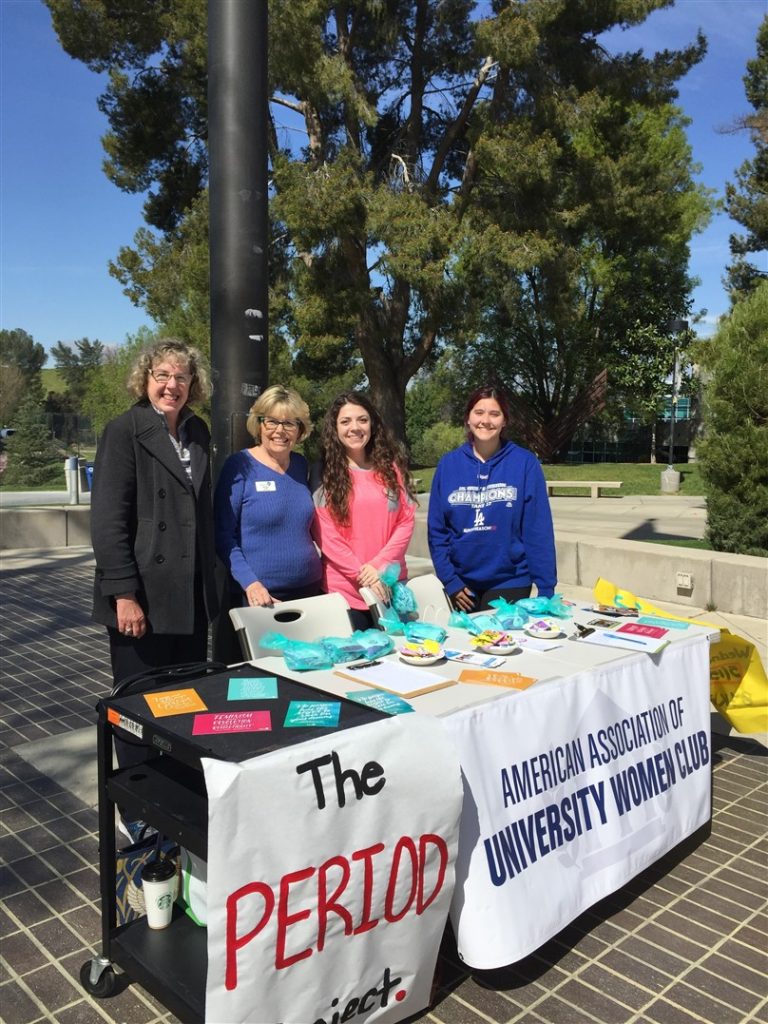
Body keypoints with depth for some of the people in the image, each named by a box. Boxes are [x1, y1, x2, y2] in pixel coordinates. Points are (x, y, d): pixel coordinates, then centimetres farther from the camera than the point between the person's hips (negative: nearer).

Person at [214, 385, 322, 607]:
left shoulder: (301, 465, 6)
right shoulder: (240, 466, -8)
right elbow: (223, 536, -9)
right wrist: (250, 583, -19)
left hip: (310, 590, 5)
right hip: (258, 597, -4)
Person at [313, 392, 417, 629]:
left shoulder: (391, 467, 8)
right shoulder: (325, 474, 0)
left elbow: (407, 520, 3)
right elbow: (325, 536, -6)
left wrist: (379, 565, -9)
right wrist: (363, 574, -13)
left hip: (391, 585, 3)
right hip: (344, 589, -3)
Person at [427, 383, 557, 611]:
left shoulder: (525, 463, -6)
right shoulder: (448, 464, 0)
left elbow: (538, 530, -7)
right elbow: (436, 528, 2)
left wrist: (546, 587, -9)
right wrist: (449, 580, -4)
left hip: (510, 581, -2)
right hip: (462, 582, 2)